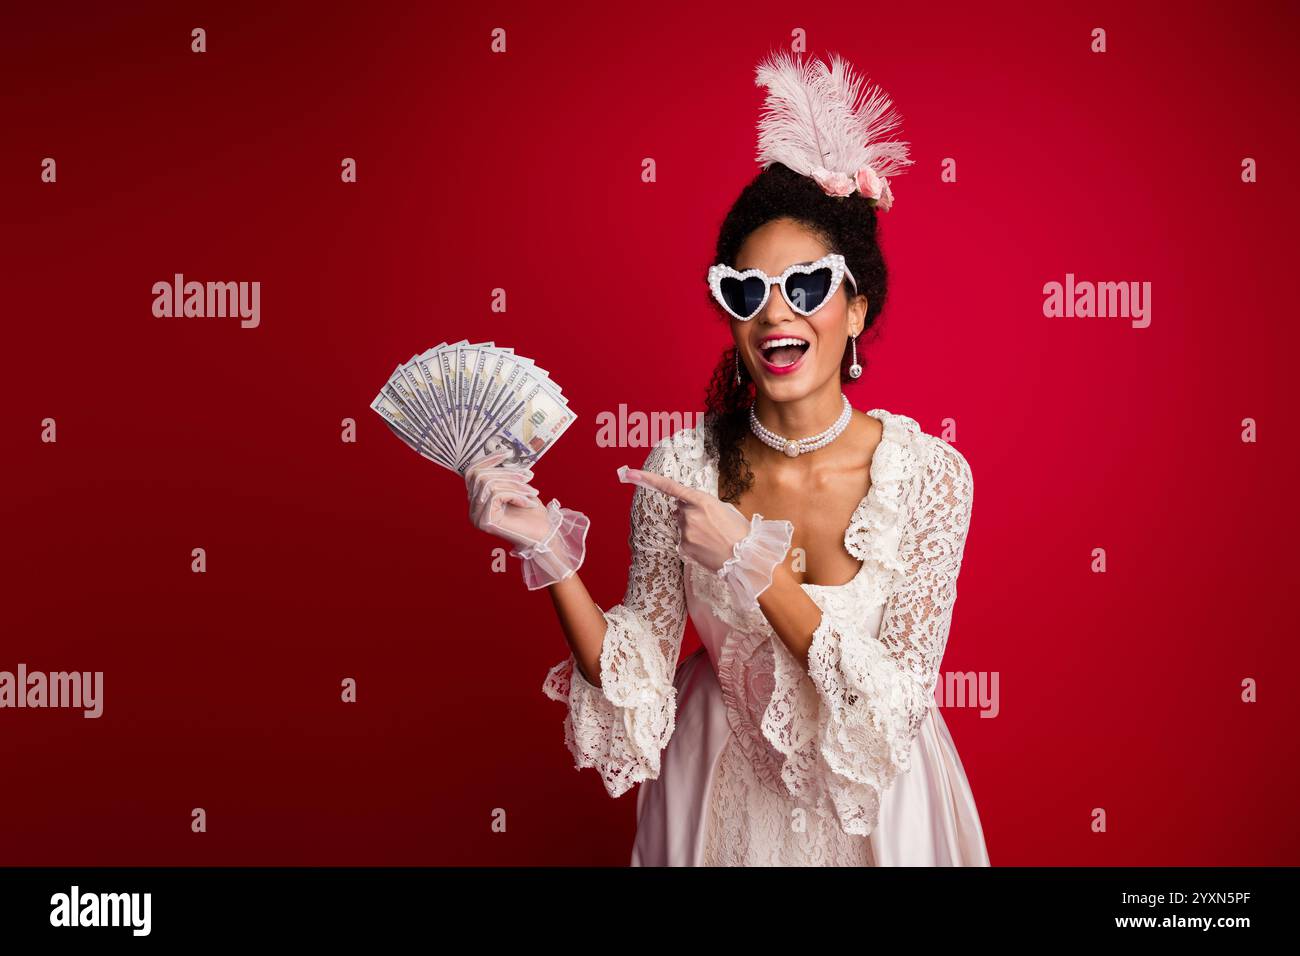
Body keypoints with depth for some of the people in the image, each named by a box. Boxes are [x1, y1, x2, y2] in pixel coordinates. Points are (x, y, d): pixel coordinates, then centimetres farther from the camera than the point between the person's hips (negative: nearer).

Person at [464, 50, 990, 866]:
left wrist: (754, 566, -29)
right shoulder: (682, 469, -16)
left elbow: (896, 704, -21)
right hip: (723, 794, 1)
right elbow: (634, 684, -11)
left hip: (872, 799, -1)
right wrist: (551, 555, -25)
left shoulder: (930, 476, -20)